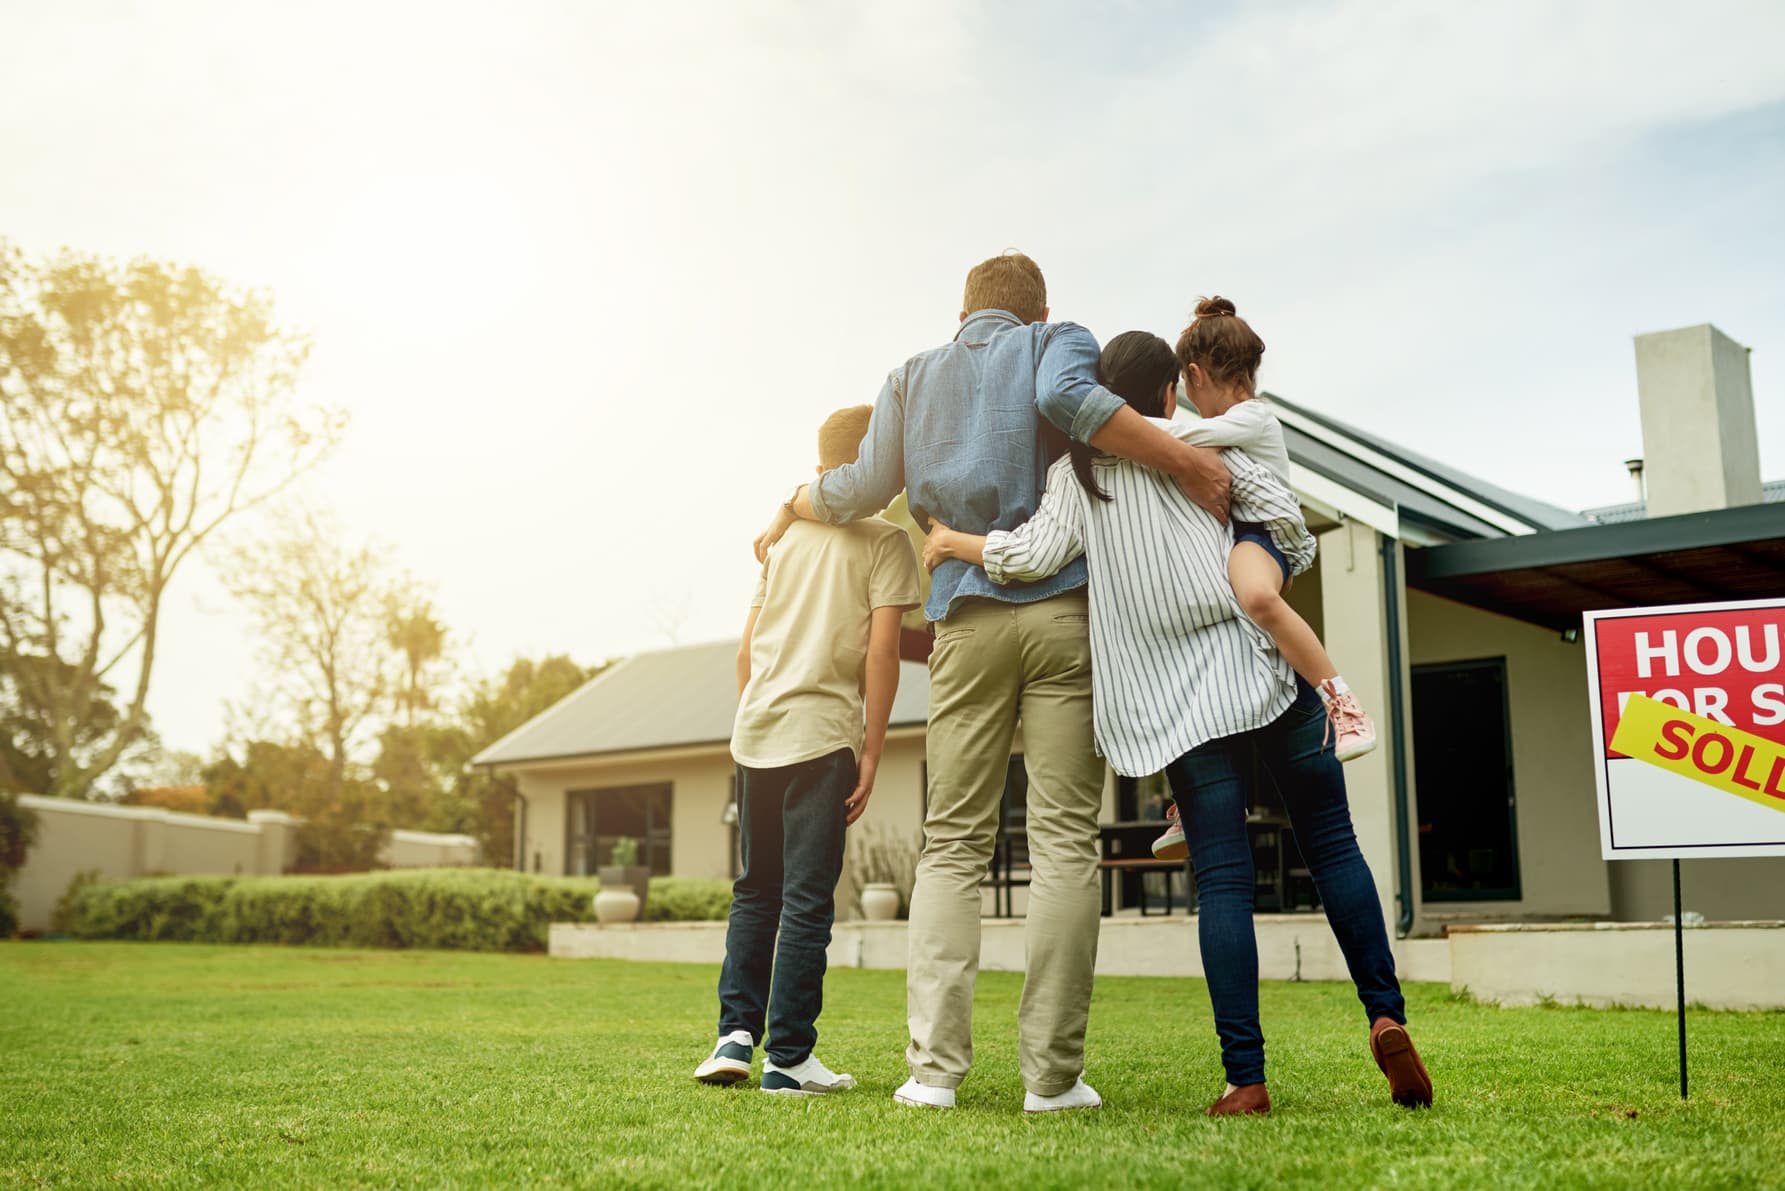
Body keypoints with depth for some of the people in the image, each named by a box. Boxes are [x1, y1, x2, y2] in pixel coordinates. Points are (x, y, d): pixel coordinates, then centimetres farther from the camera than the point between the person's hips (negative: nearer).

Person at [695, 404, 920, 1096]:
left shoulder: (785, 535, 16)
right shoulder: (885, 540, -1)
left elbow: (746, 649, 15)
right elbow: (881, 651, -9)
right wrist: (871, 754, -6)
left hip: (755, 732, 5)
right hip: (821, 733, -5)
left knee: (755, 891, 16)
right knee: (807, 898, -1)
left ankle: (736, 1032, 10)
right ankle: (788, 1058, 2)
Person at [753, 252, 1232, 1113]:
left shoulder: (914, 376, 21)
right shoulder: (1058, 341, 11)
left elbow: (864, 489, 15)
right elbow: (1065, 398, -12)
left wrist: (791, 507, 34)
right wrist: (1183, 460, -14)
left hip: (966, 621, 3)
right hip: (1063, 606, -2)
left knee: (951, 843, 5)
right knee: (1063, 841, -2)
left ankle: (933, 1066, -2)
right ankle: (1052, 1073, -3)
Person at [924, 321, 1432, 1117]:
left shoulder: (1076, 471, 6)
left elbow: (1038, 553, -7)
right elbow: (1282, 514, 1)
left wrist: (954, 542, 8)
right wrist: (1291, 564, 22)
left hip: (1180, 702, 0)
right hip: (1260, 664, 0)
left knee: (1222, 877, -1)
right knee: (1331, 846, 11)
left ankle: (1245, 1078, -5)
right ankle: (1385, 1016, 1)